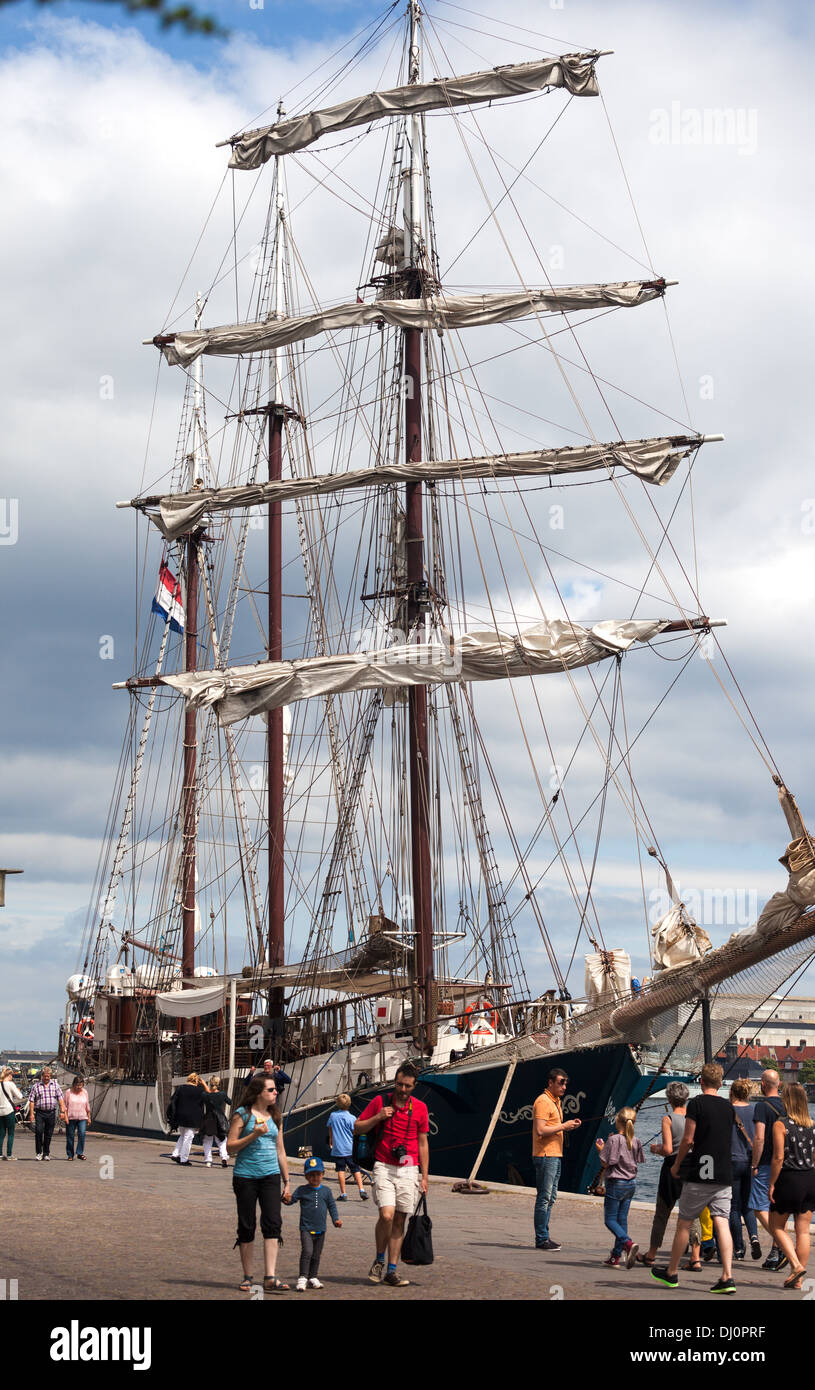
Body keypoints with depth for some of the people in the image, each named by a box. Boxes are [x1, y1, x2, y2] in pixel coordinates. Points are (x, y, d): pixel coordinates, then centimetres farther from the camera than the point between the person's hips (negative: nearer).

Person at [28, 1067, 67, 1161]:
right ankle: (39, 1153, -5)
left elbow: (60, 1099, 9)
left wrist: (62, 1111, 0)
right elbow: (31, 1100, 2)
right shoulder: (36, 1086, 4)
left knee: (48, 1134, 5)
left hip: (51, 1113, 2)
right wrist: (31, 1113, -6)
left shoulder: (55, 1085, 11)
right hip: (39, 1112, -2)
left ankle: (46, 1154, 13)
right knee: (39, 1131, -14)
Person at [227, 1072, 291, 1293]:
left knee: (273, 1224, -10)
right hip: (245, 1175, -3)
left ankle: (270, 1278, -13)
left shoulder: (275, 1117, 14)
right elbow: (230, 1147, -5)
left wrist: (287, 1181, 16)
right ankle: (247, 1278, 14)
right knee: (247, 1227, 3)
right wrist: (253, 1135, -16)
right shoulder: (242, 1114, -1)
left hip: (270, 1175, 3)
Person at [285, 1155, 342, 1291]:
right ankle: (302, 1278, -16)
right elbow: (293, 1198, -10)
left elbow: (332, 1206, 13)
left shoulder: (326, 1191, 7)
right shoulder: (302, 1190, -1)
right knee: (307, 1251, -19)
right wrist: (287, 1199, -33)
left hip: (320, 1229, 4)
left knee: (316, 1255, 11)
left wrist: (336, 1219, 2)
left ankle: (313, 1278, 24)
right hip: (306, 1228, -4)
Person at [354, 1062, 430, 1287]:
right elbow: (357, 1128, 7)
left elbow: (422, 1143, 12)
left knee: (399, 1221, 3)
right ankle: (379, 1261, 6)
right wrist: (378, 1118, -10)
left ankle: (391, 1270, 9)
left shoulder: (420, 1108, 7)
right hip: (384, 1167, -2)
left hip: (409, 1170, 2)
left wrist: (424, 1176, 9)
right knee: (386, 1215, -17)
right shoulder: (379, 1102, 2)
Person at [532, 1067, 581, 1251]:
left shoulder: (556, 1101, 18)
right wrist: (563, 1126, -16)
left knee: (550, 1198, 13)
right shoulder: (543, 1101, -13)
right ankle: (541, 1239, -5)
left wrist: (569, 1126, 6)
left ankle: (544, 1236, 18)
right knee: (544, 1198, -7)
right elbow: (540, 1130, -21)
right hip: (545, 1155, -10)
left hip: (555, 1155, 10)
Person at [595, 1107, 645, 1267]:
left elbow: (605, 1163, -15)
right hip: (631, 1183, 6)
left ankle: (628, 1243, -24)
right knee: (622, 1219, 10)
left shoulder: (614, 1140, -15)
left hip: (615, 1183, -6)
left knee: (610, 1220, -1)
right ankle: (616, 1257, 12)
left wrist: (601, 1148, 3)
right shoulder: (635, 1141, 3)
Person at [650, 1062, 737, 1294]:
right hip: (724, 1175, 5)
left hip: (699, 1175, -5)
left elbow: (688, 1139, -10)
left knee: (684, 1224, 7)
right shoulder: (728, 1107, 9)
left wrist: (677, 1165, 3)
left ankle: (671, 1273, 18)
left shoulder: (697, 1103, -8)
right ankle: (727, 1277, -11)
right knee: (722, 1224, 0)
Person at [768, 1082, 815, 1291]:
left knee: (776, 1226, 10)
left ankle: (796, 1265, -7)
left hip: (789, 1179, -5)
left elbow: (778, 1157, -14)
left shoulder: (781, 1125, -10)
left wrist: (771, 1184, -8)